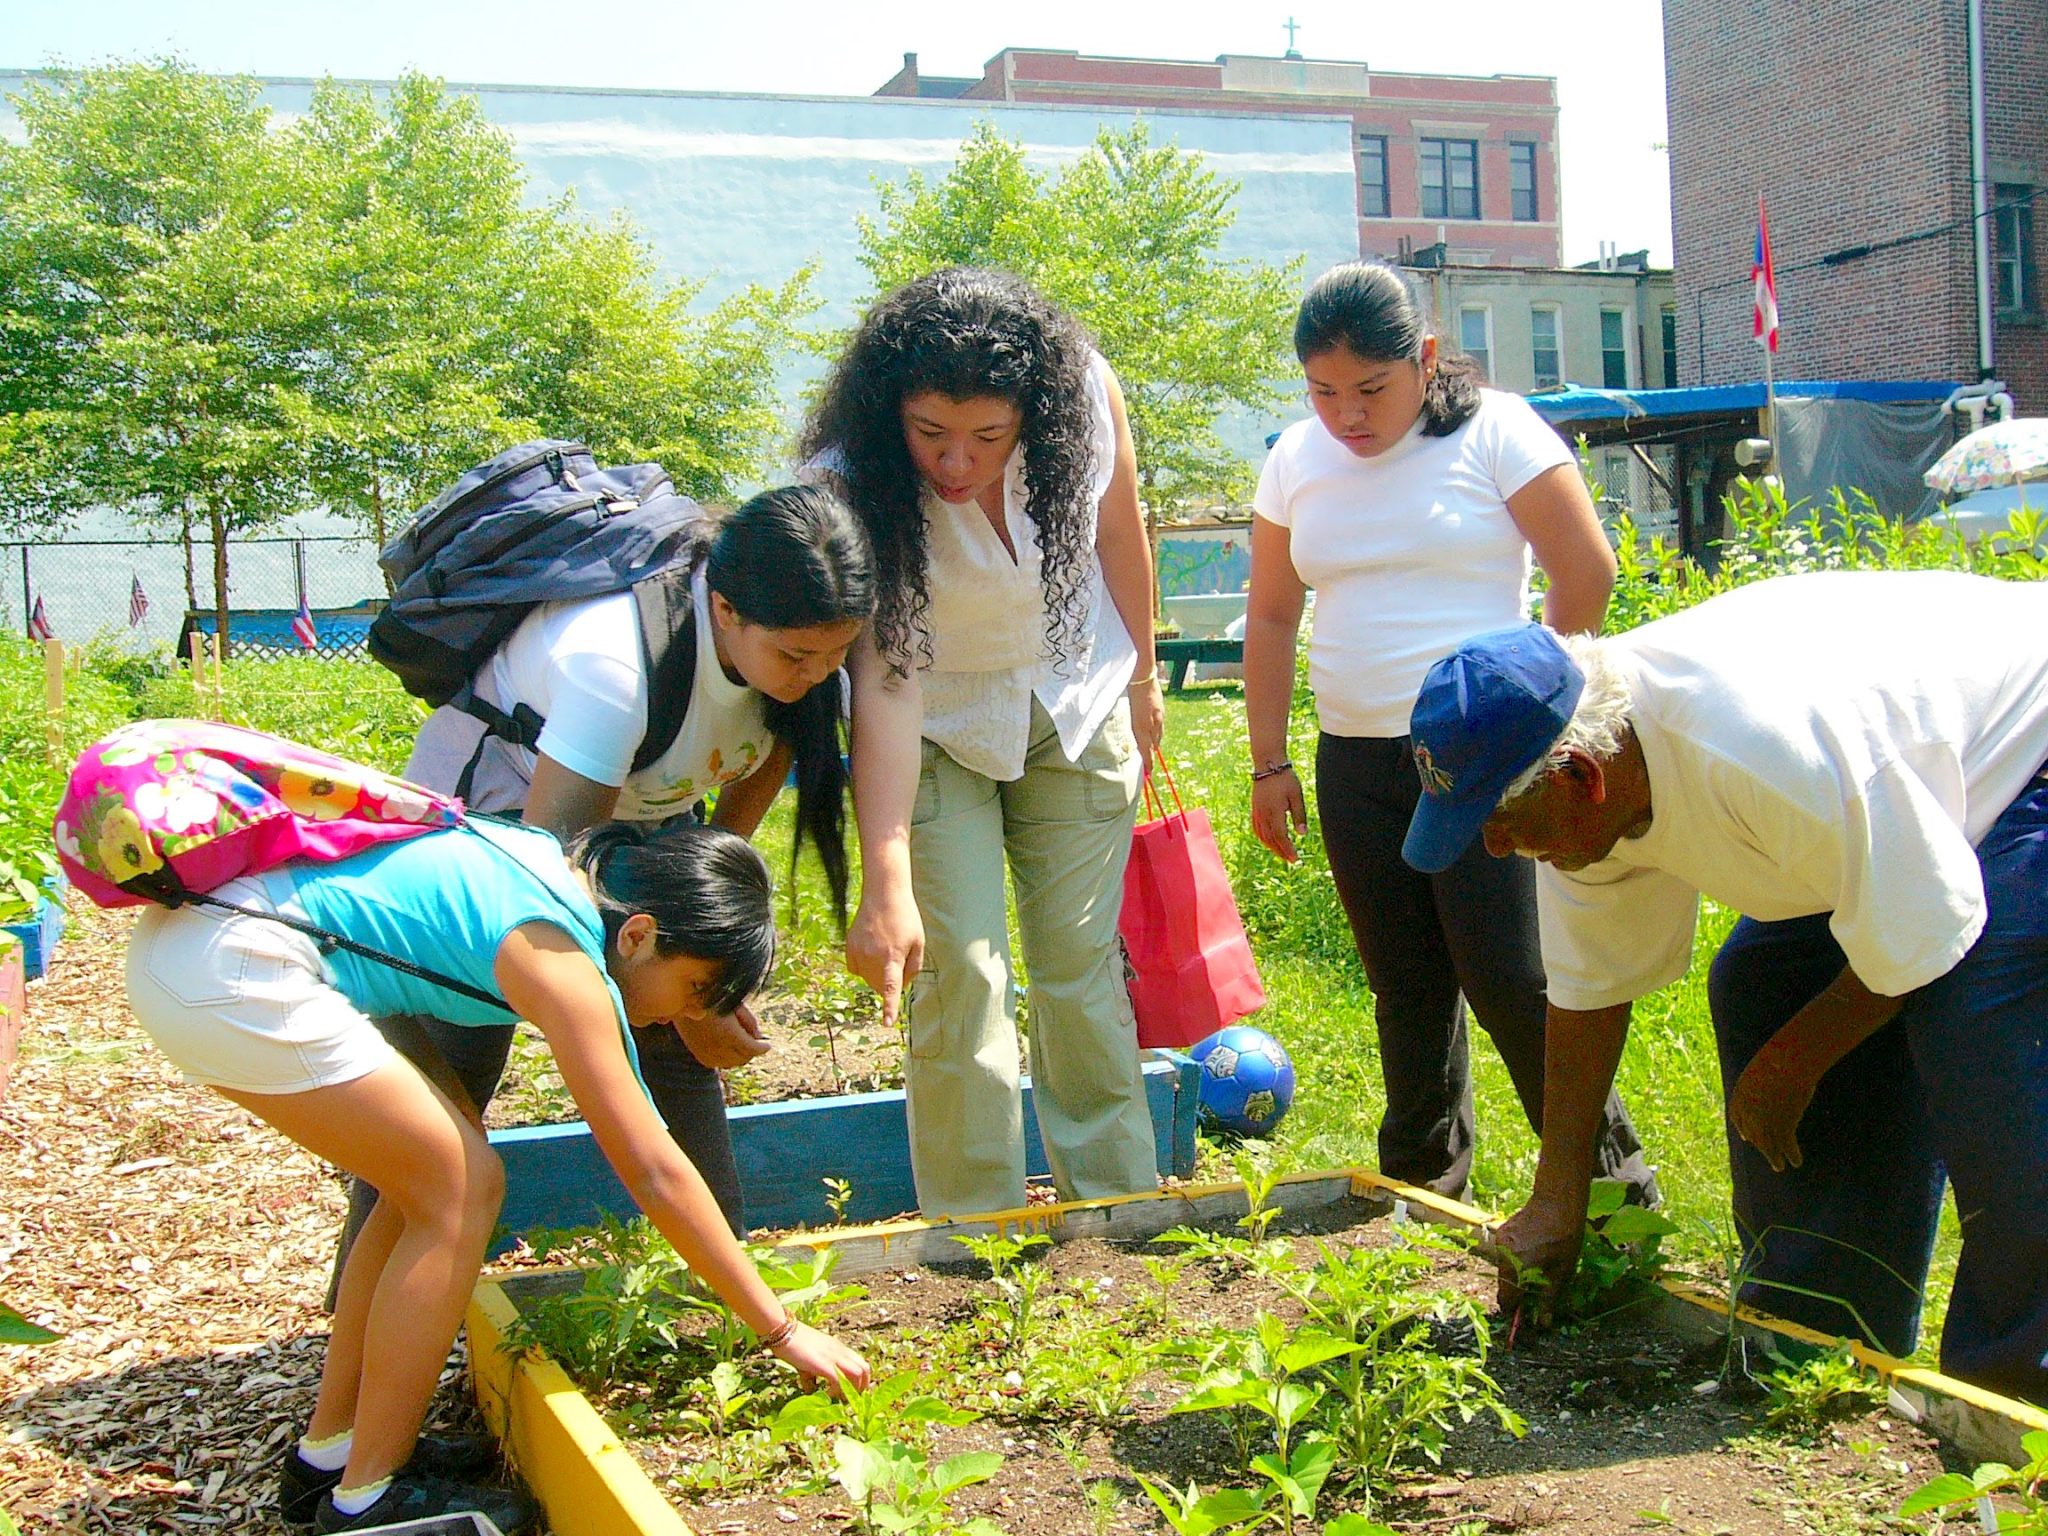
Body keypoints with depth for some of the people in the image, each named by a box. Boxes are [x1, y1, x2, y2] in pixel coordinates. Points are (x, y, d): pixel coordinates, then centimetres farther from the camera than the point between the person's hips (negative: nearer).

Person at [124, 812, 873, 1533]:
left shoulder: (562, 863, 9)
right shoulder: (559, 957, -14)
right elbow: (656, 1176, -12)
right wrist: (782, 1331, -6)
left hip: (182, 938, 10)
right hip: (235, 973, -10)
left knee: (434, 1178, 14)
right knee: (463, 1188, -4)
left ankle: (328, 1452, 24)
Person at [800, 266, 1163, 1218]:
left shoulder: (1086, 392, -23)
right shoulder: (850, 484, -31)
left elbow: (1119, 534, -3)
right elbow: (883, 678, -36)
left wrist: (1143, 680, 9)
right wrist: (887, 881, -44)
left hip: (1076, 711, 2)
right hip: (935, 733, -2)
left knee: (1081, 967, 5)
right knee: (959, 978, -8)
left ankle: (1119, 1215, 18)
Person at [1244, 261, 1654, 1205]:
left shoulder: (1495, 431, -5)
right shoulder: (1296, 459, 8)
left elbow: (1587, 572, -4)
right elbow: (1272, 615, 14)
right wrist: (1270, 763, 10)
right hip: (1355, 764, 5)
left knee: (1510, 980, -7)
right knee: (1408, 988, 11)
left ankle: (1611, 1186, 9)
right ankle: (1423, 1187, 24)